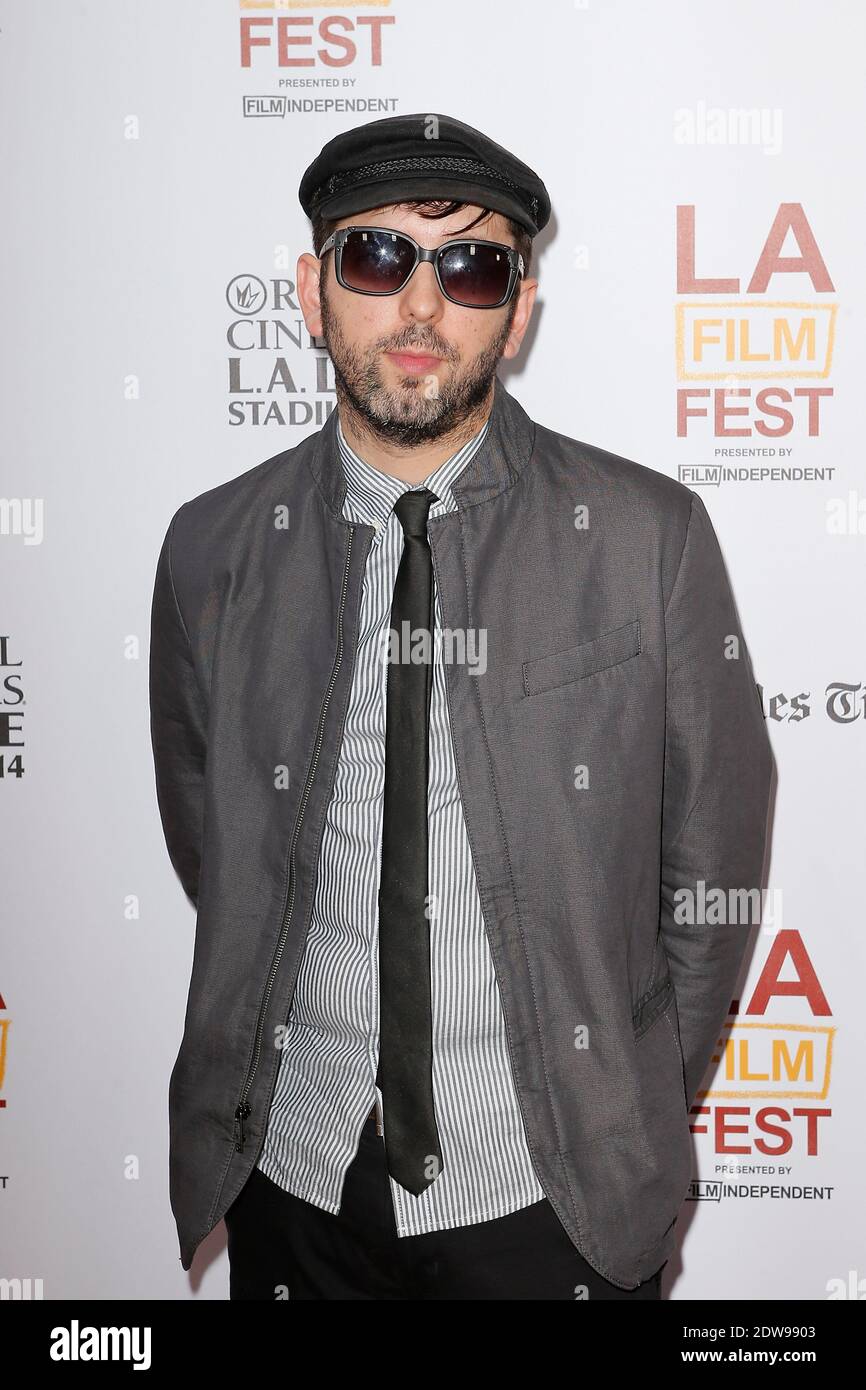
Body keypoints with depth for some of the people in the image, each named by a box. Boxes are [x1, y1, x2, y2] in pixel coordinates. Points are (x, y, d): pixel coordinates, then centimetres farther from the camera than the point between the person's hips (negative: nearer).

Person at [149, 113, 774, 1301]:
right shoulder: (212, 549, -4)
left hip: (554, 1190, -1)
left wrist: (640, 1126, 2)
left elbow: (712, 867, -2)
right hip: (294, 1173, 2)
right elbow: (204, 844, 7)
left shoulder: (651, 536, -9)